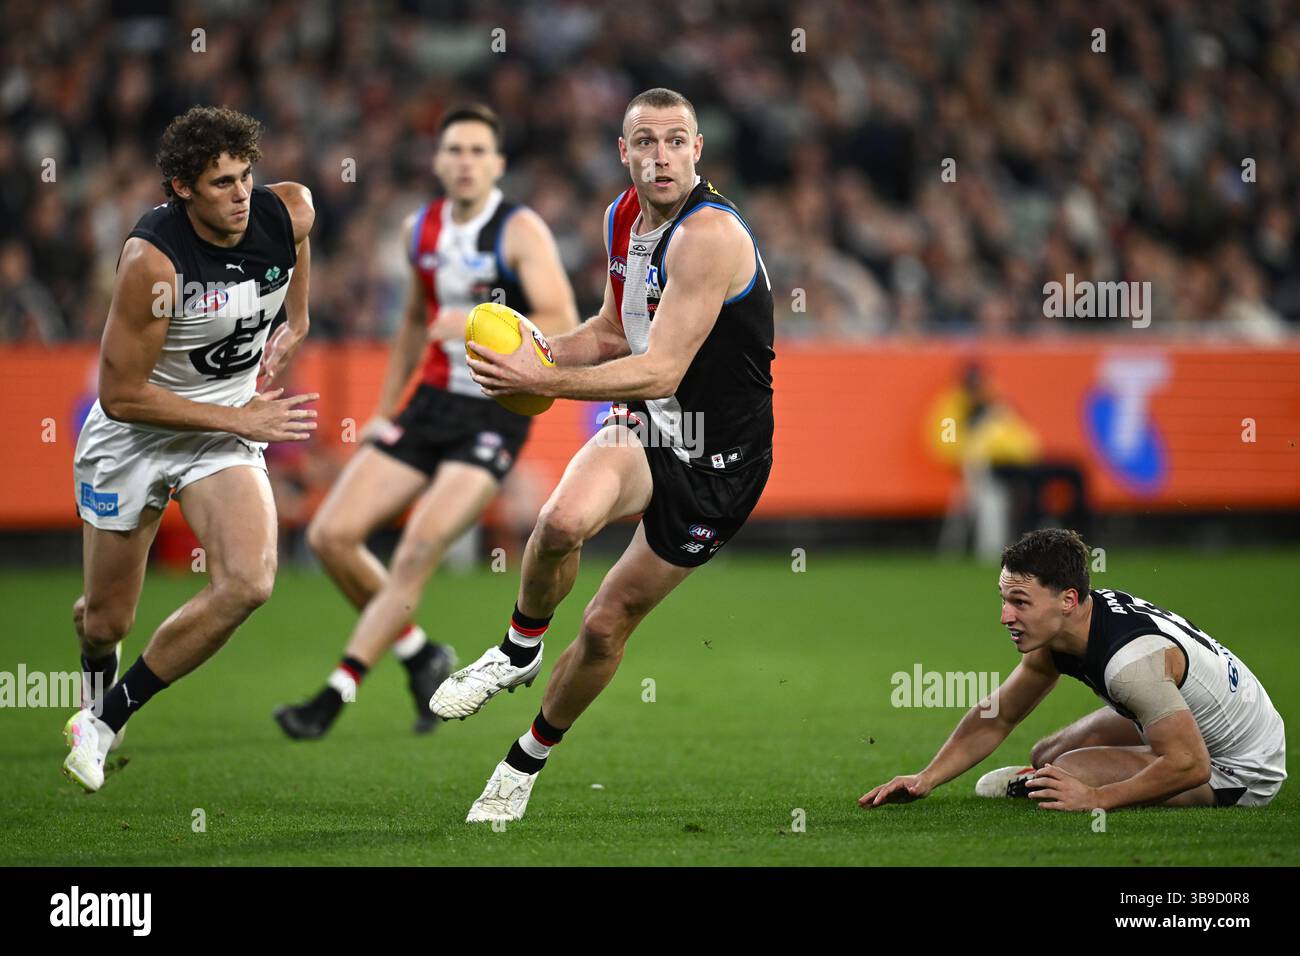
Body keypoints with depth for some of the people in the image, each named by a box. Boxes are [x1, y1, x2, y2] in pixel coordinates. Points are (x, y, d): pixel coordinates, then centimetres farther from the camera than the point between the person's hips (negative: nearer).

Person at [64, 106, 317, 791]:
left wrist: (297, 321, 18)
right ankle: (96, 683, 52)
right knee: (106, 619, 10)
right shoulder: (151, 262, -29)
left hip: (228, 430, 3)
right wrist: (239, 419, -21)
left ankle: (104, 721, -7)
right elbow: (121, 396, -24)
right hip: (132, 434, -3)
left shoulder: (289, 212, -13)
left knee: (247, 585, -23)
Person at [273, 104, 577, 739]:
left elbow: (564, 327, -20)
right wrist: (385, 411, 24)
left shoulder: (520, 231, -11)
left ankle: (336, 694, -14)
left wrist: (481, 325, -30)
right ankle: (421, 657, 15)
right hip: (431, 402, 7)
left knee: (419, 548, -20)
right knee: (332, 535, -4)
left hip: (494, 417, -7)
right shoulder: (420, 230, 9)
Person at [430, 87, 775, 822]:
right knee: (564, 519, -30)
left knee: (608, 624, 4)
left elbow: (660, 371, -28)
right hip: (646, 427, 5)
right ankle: (519, 651, -3)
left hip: (718, 462, -5)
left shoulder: (710, 234, -25)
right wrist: (538, 353, -1)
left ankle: (528, 760, 27)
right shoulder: (623, 218, 2)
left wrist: (542, 382, -28)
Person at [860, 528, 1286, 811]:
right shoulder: (1059, 629, -9)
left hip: (1240, 771, -9)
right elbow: (995, 718, 4)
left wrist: (1096, 798, -30)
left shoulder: (1132, 659, -36)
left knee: (1071, 773, -22)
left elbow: (1189, 765, -35)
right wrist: (925, 779, -5)